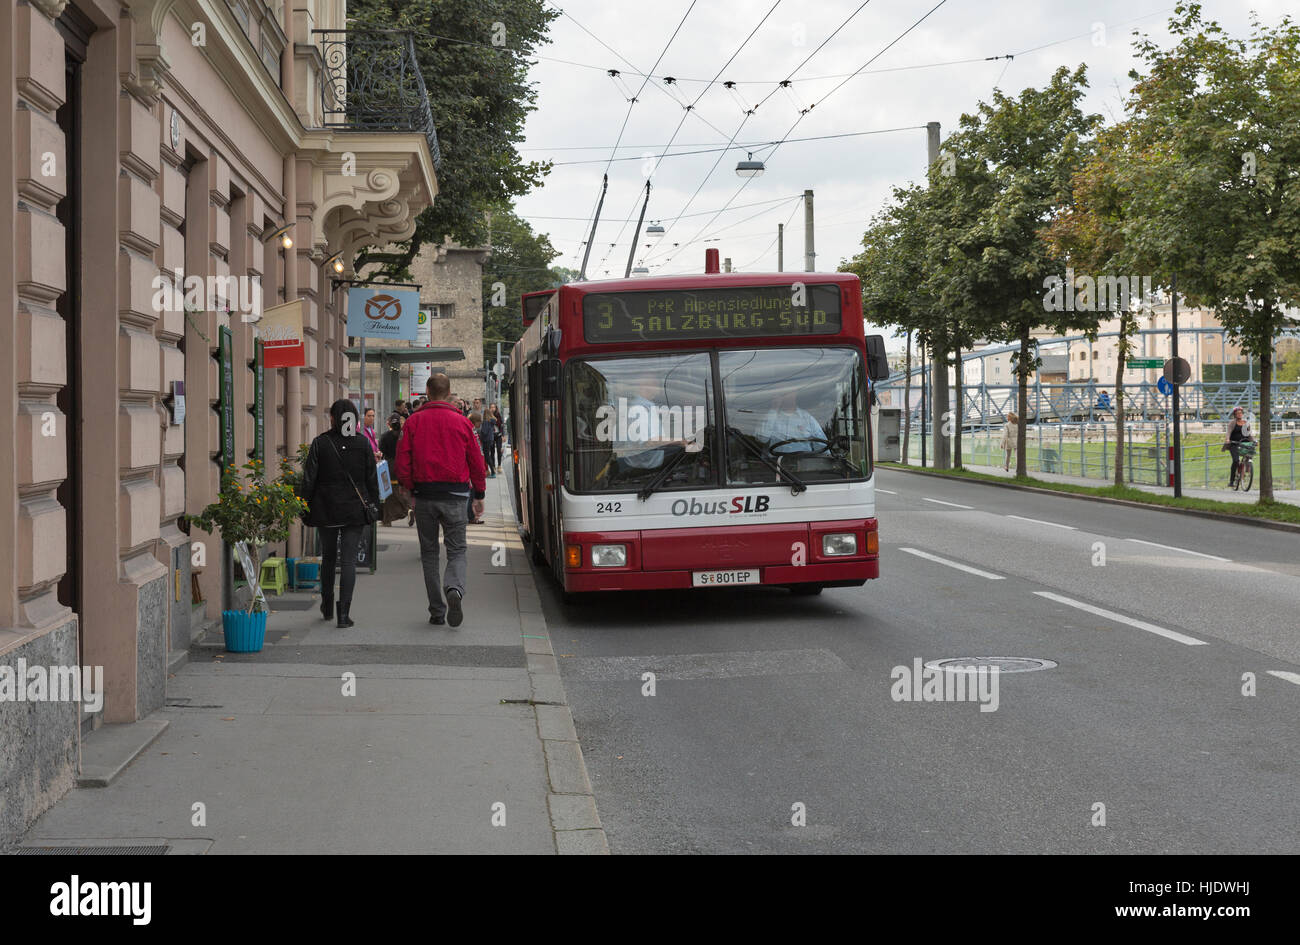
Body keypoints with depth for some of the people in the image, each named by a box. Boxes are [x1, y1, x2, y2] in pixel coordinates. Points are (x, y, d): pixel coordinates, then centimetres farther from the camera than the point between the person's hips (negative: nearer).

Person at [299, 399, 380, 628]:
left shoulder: (320, 443, -6)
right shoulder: (363, 443, -3)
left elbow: (309, 479, -5)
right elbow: (372, 478, 1)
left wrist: (303, 506, 4)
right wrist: (373, 506, 10)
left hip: (326, 510, 0)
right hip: (355, 510, 0)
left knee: (328, 557, 18)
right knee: (349, 560, -1)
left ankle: (327, 606, 30)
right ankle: (344, 613, -10)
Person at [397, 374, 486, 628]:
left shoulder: (414, 422, 0)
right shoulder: (462, 423, 0)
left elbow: (402, 461, -1)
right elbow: (476, 462, 4)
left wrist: (411, 489, 11)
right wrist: (478, 495, 15)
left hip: (424, 495, 1)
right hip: (454, 496, -1)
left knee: (429, 553, 11)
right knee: (457, 550, 7)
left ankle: (437, 611, 11)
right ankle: (455, 589, -24)